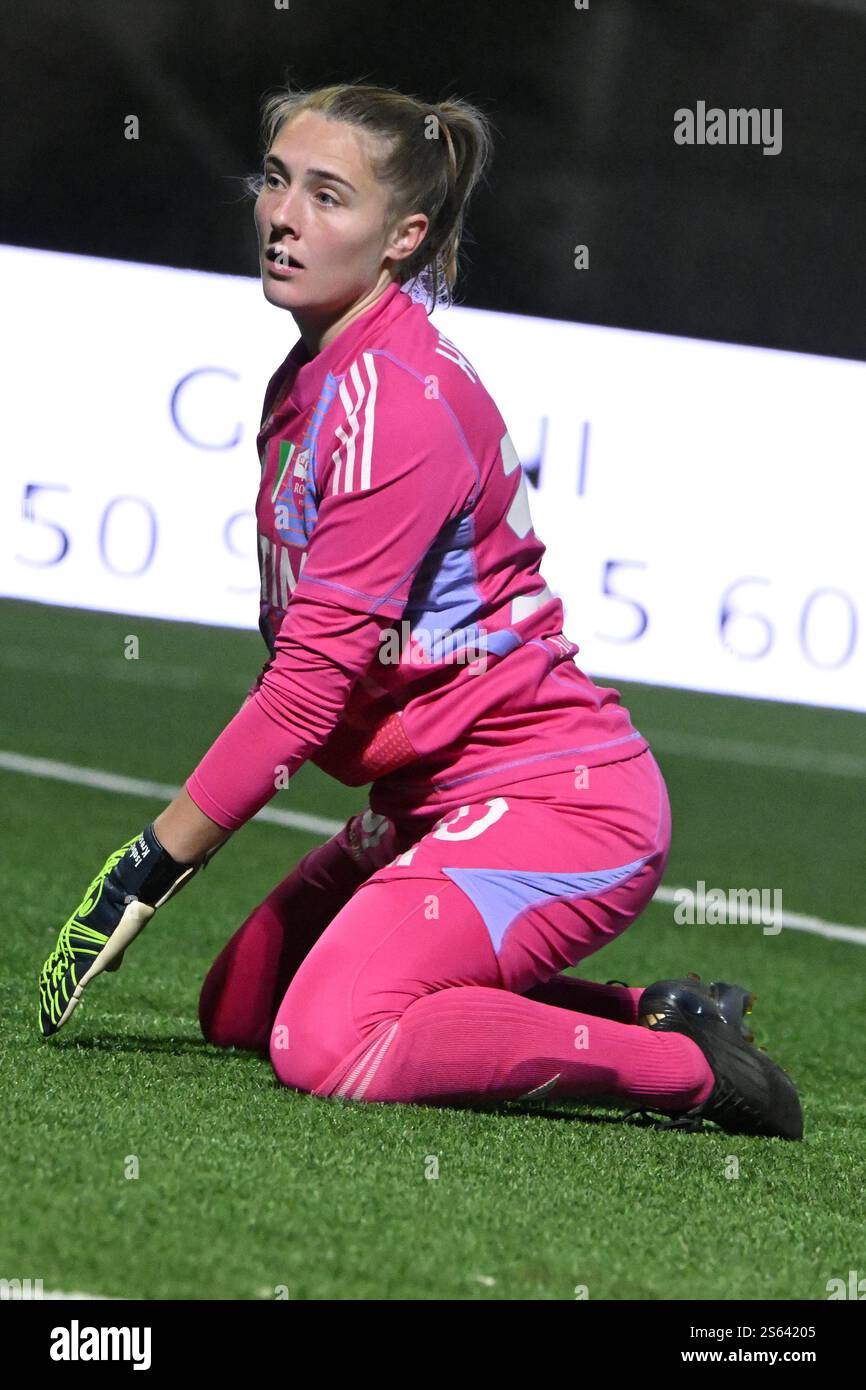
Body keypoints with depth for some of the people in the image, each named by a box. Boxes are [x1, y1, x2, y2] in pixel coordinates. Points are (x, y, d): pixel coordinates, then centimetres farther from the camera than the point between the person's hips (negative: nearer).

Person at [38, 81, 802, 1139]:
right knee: (239, 1007, 13)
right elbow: (300, 652, 17)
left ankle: (690, 1067, -10)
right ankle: (650, 1013, 12)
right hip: (435, 800, 11)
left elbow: (310, 682, -23)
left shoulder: (396, 396, -20)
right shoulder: (310, 377, 11)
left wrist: (151, 867, -20)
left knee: (328, 1046, -26)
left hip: (555, 806, -10)